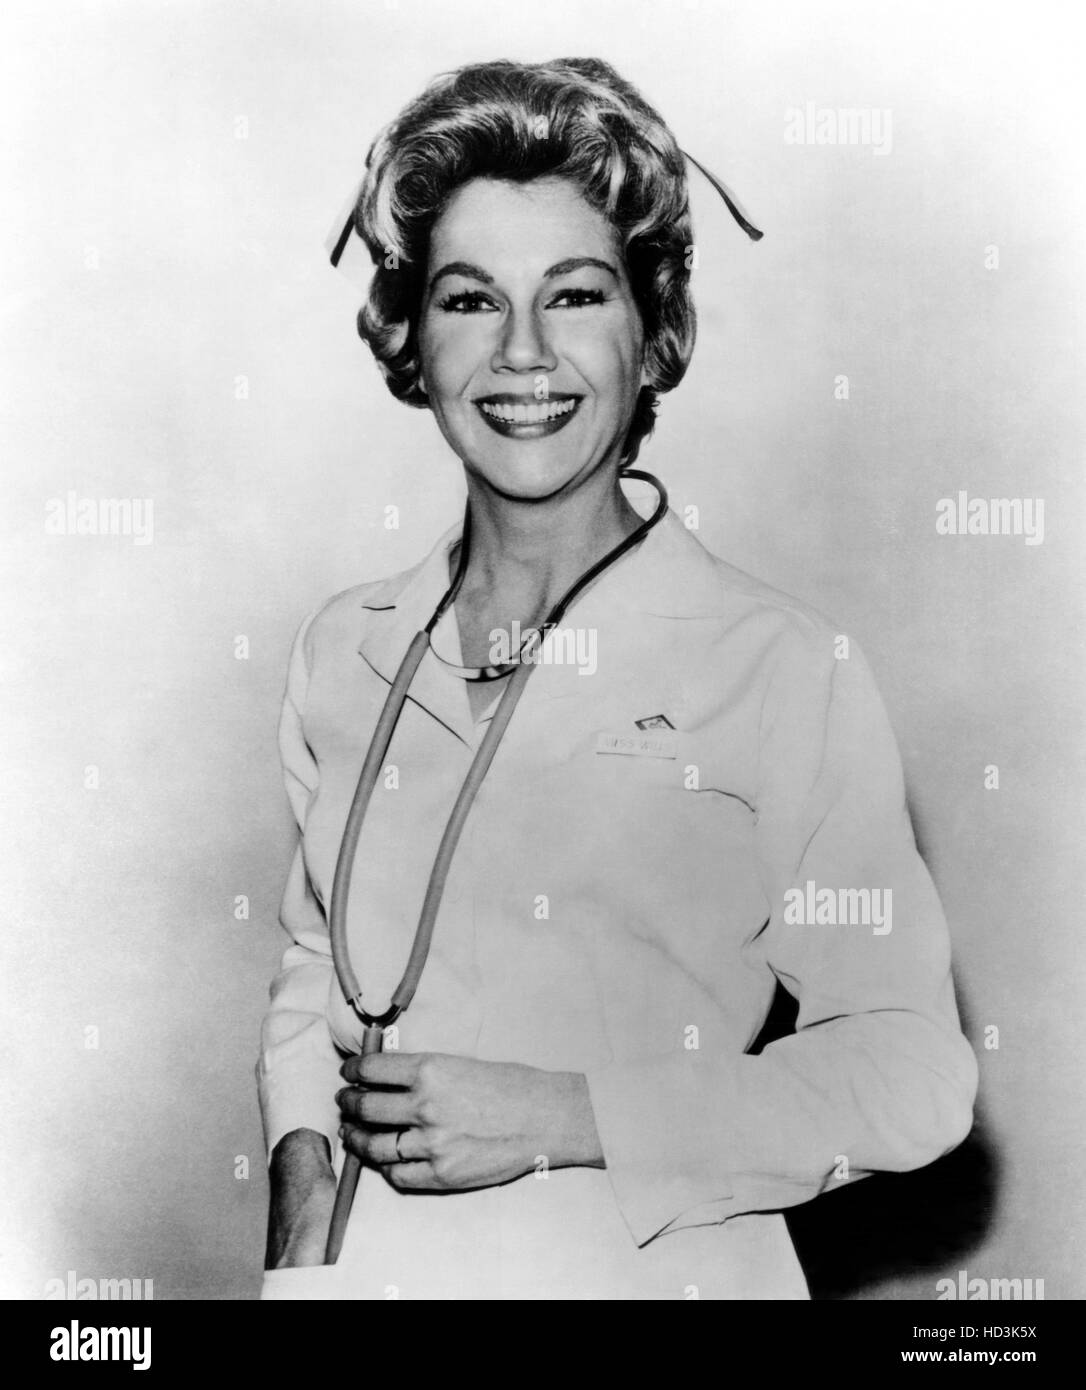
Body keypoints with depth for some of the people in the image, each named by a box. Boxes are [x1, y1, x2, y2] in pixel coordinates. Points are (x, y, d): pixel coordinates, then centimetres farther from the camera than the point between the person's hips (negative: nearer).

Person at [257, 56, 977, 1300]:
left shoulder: (787, 670, -14)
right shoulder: (342, 652, -2)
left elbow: (912, 1075, -13)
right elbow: (312, 970, 9)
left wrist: (561, 1119, -19)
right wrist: (304, 1156, -8)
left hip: (648, 1270, -3)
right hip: (362, 1262, 3)